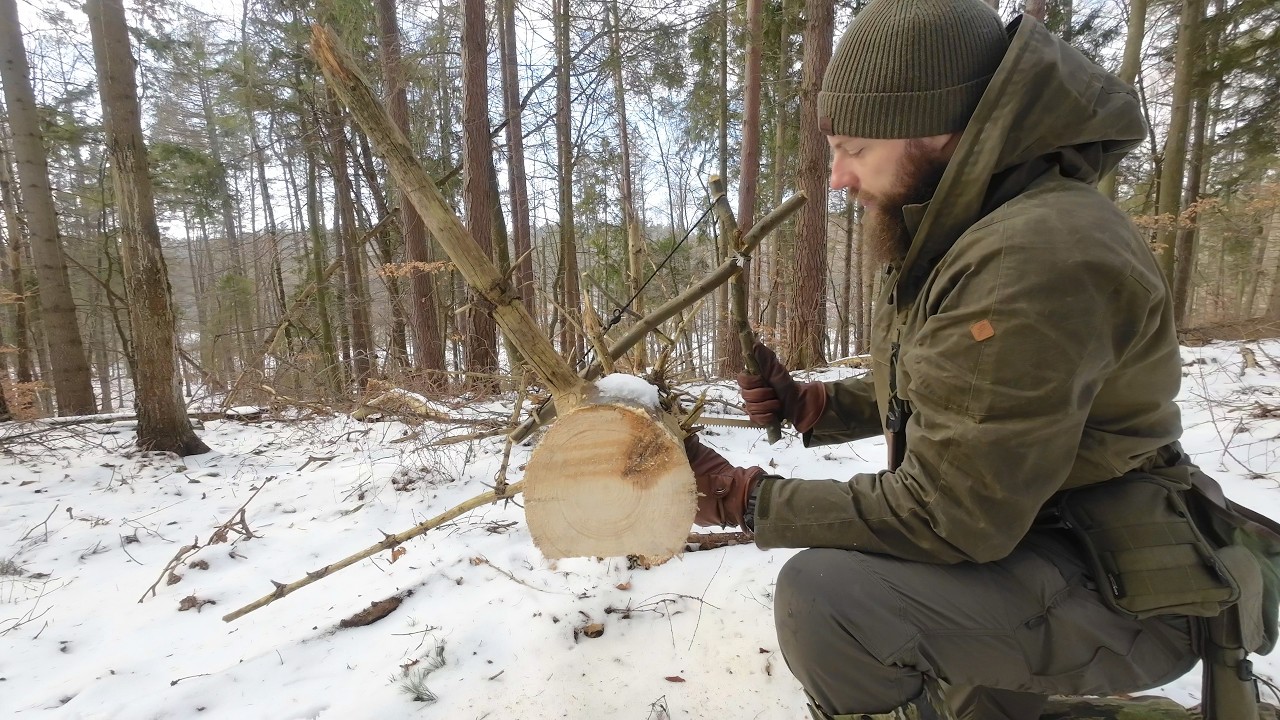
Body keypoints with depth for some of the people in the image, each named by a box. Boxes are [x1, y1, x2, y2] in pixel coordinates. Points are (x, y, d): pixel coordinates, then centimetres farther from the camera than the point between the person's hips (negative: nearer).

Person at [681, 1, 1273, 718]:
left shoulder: (1032, 257, -29)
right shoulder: (962, 238, 3)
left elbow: (946, 518, -28)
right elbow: (928, 391, 12)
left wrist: (745, 498, -21)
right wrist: (808, 404, -2)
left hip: (1119, 594, -9)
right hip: (1016, 531, 10)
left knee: (821, 594, -29)